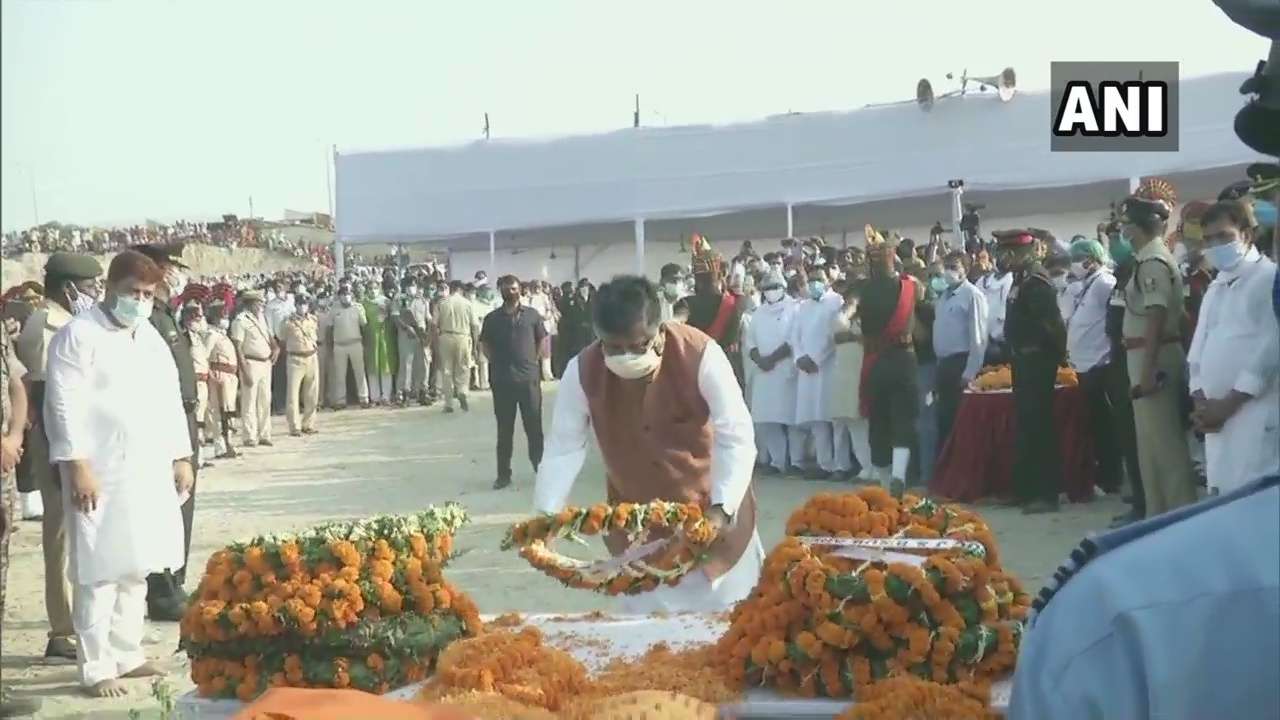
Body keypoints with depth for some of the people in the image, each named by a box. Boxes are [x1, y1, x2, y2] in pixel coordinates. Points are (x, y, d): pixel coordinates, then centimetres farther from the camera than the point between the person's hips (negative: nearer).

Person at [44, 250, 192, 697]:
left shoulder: (151, 337, 16)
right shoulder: (79, 335, -7)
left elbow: (170, 399, 20)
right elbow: (64, 404, -13)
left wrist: (180, 456, 16)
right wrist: (77, 465, -19)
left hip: (150, 471, 7)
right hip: (101, 473, -7)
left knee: (135, 569, 13)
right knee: (100, 572, -4)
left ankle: (127, 654, 23)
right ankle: (96, 667, 3)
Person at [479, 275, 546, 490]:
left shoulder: (532, 315, 4)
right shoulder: (492, 318, 4)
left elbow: (542, 339, 11)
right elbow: (484, 344, 11)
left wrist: (535, 360, 3)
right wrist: (497, 362, 2)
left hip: (529, 378, 0)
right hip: (502, 381, 0)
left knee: (534, 427, 4)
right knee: (504, 430, 6)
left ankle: (541, 469, 15)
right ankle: (503, 475, 12)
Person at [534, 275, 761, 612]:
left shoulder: (701, 355, -27)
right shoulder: (582, 371, -20)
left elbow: (736, 438, -25)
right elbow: (564, 447, -12)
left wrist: (721, 509, -35)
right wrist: (545, 516, -21)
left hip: (709, 504, -2)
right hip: (634, 517, 2)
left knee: (724, 607, 12)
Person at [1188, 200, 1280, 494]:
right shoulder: (1216, 288, 20)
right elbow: (1199, 348, 18)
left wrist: (1230, 403, -12)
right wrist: (1200, 400, 1)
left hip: (1255, 413, -7)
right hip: (1218, 414, 7)